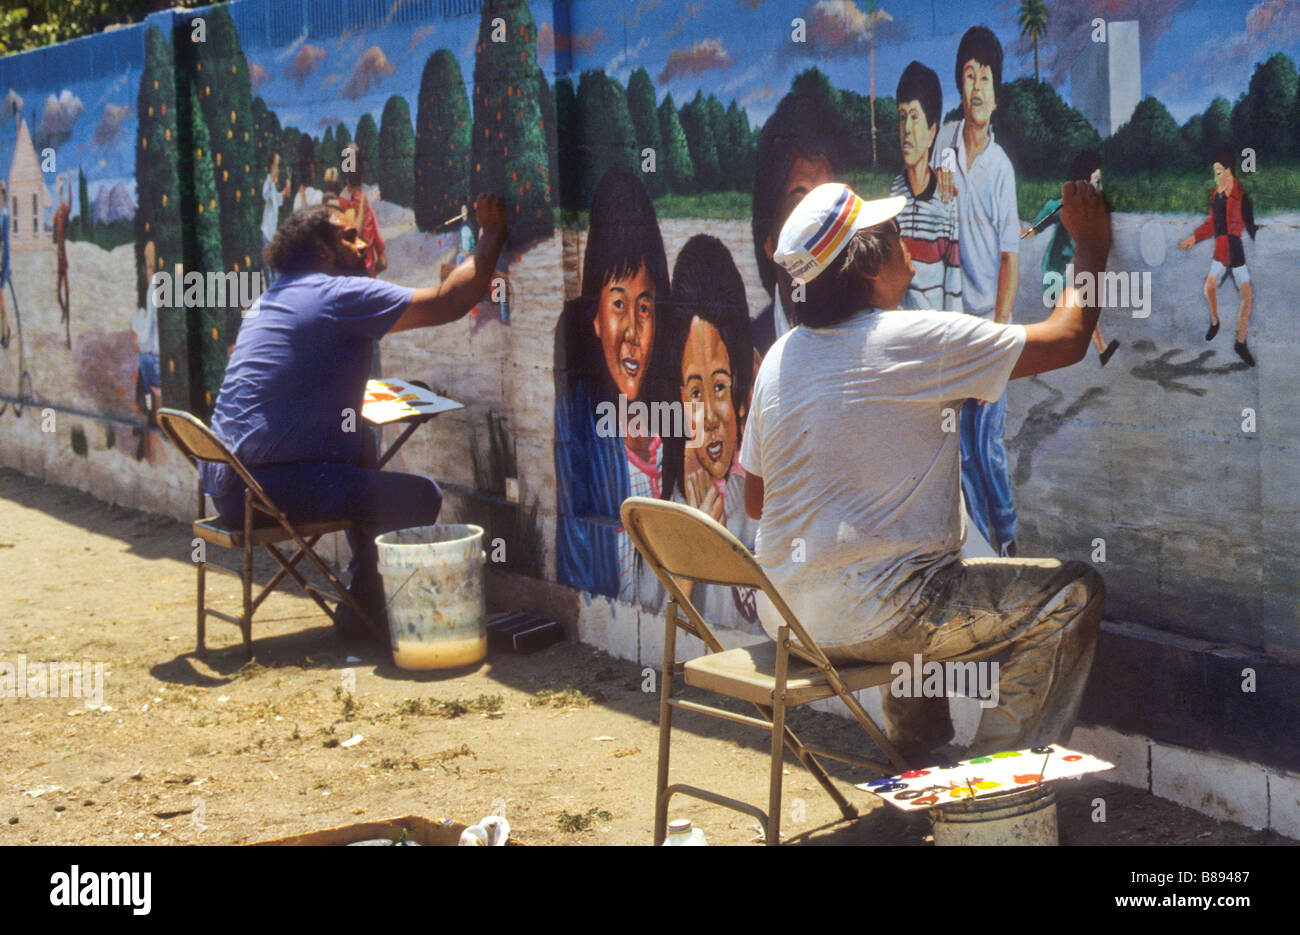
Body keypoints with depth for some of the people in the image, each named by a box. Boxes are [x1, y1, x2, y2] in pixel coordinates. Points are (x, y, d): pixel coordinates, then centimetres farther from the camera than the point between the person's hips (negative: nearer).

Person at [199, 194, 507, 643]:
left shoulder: (271, 299, 20)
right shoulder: (339, 294, -8)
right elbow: (448, 302, -10)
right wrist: (491, 235, 3)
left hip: (226, 482, 10)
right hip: (272, 486, -10)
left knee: (362, 450, 28)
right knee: (422, 497, -5)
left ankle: (366, 601, 31)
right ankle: (363, 612, 10)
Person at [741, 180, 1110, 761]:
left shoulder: (779, 357, 6)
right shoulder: (912, 339, -14)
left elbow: (755, 501, 15)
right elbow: (1066, 340, -5)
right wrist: (1091, 247, 11)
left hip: (782, 617, 8)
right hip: (868, 620, -8)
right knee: (1073, 594, 2)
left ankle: (918, 757, 42)